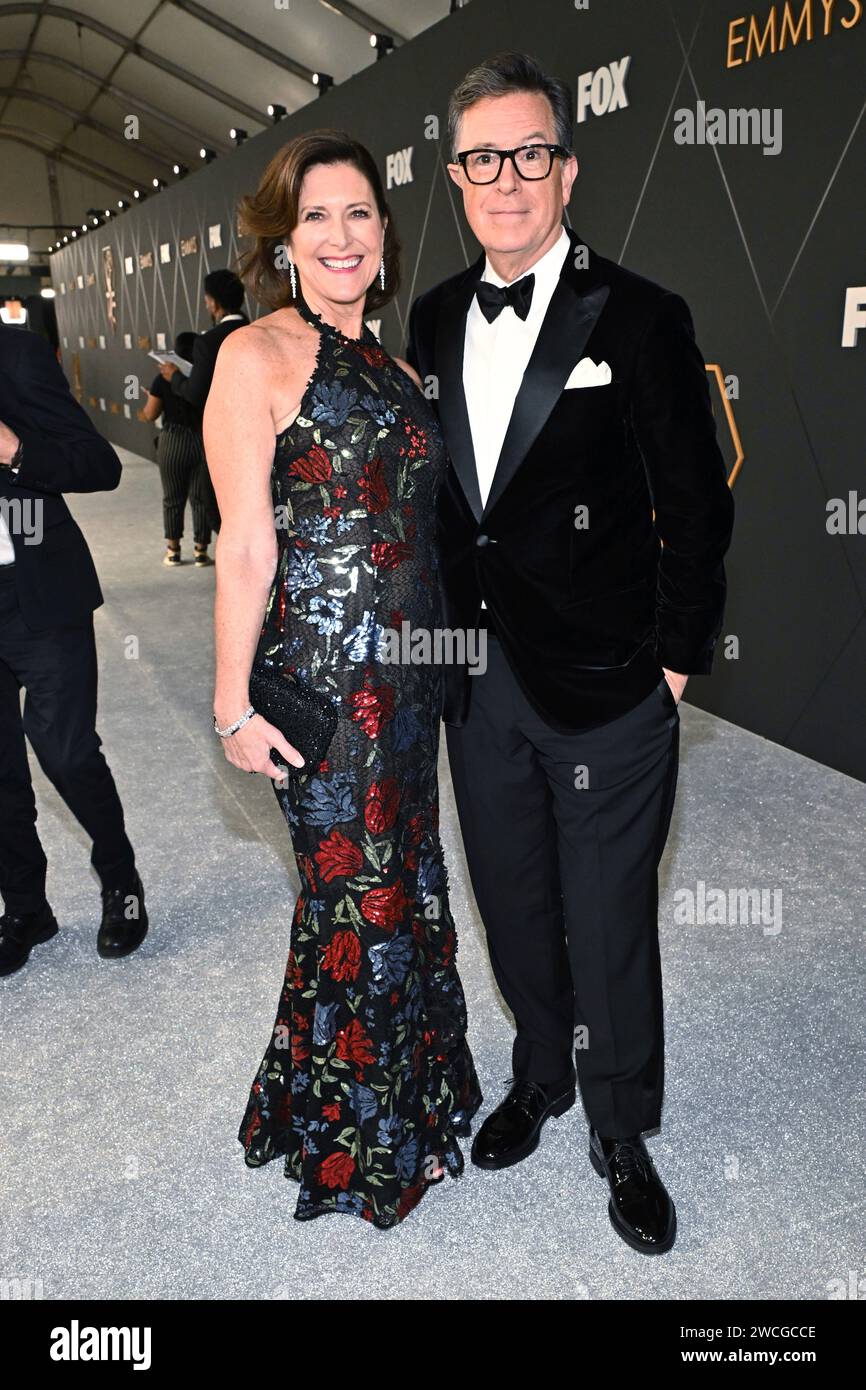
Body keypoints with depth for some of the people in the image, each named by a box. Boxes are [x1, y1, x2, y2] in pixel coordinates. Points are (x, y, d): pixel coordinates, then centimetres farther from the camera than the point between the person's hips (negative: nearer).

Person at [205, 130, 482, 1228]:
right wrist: (235, 706, -14)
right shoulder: (258, 357, -10)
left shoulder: (390, 368, 12)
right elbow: (246, 546, -14)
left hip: (407, 673, 7)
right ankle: (348, 1143, 31)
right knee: (356, 899, 7)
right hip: (322, 679, -7)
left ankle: (413, 1092, 41)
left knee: (407, 881, 17)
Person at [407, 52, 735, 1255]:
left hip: (604, 690, -4)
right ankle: (540, 1078, 44)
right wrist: (443, 636, 8)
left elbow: (696, 507, -7)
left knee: (609, 929, 8)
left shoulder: (640, 318, -8)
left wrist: (676, 659, -8)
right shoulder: (432, 321, 7)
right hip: (478, 683, 5)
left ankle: (622, 1135, 32)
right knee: (514, 910, 19)